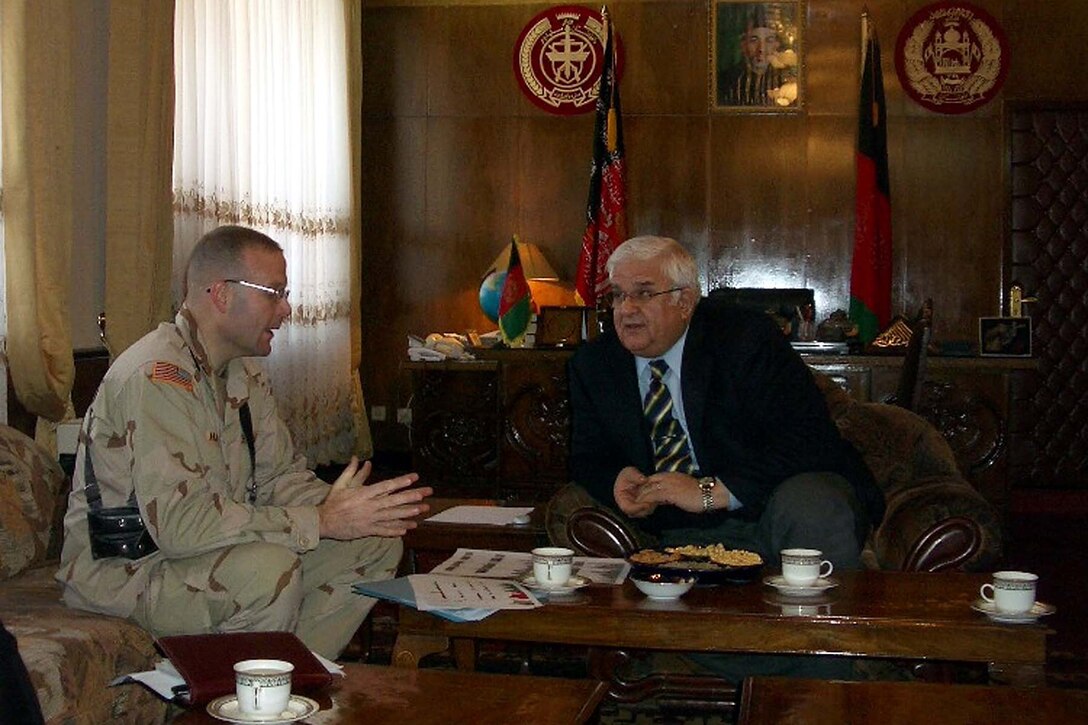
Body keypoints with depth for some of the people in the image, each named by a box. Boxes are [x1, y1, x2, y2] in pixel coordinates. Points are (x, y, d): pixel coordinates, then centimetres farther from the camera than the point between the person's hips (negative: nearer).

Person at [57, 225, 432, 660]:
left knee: (377, 545, 2)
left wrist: (341, 506, -15)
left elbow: (280, 475, 8)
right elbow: (179, 522, -32)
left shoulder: (243, 373, 9)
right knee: (270, 567, -36)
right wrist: (323, 522, -30)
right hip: (125, 572, -9)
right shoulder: (157, 376, -24)